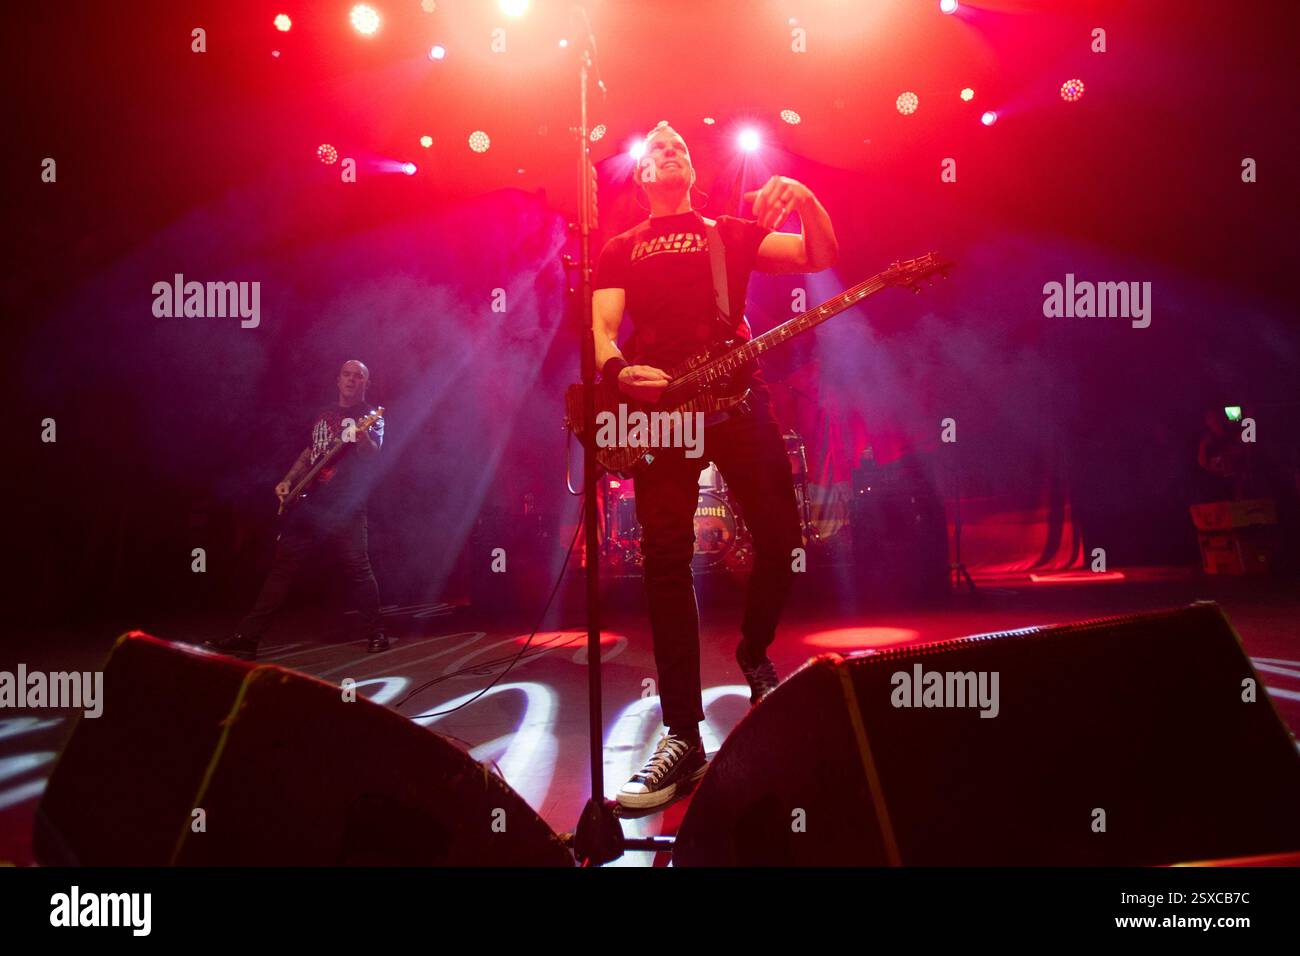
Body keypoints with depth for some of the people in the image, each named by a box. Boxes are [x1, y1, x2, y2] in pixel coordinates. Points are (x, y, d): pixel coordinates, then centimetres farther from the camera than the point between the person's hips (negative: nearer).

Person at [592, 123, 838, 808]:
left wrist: (804, 200, -8)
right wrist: (619, 372, -16)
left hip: (737, 393, 1)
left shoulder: (734, 233, 21)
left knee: (779, 538, -6)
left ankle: (755, 654, 26)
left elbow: (821, 257, 11)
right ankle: (683, 735, -7)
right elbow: (601, 326, 6)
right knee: (665, 560, -9)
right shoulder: (621, 250, 20)